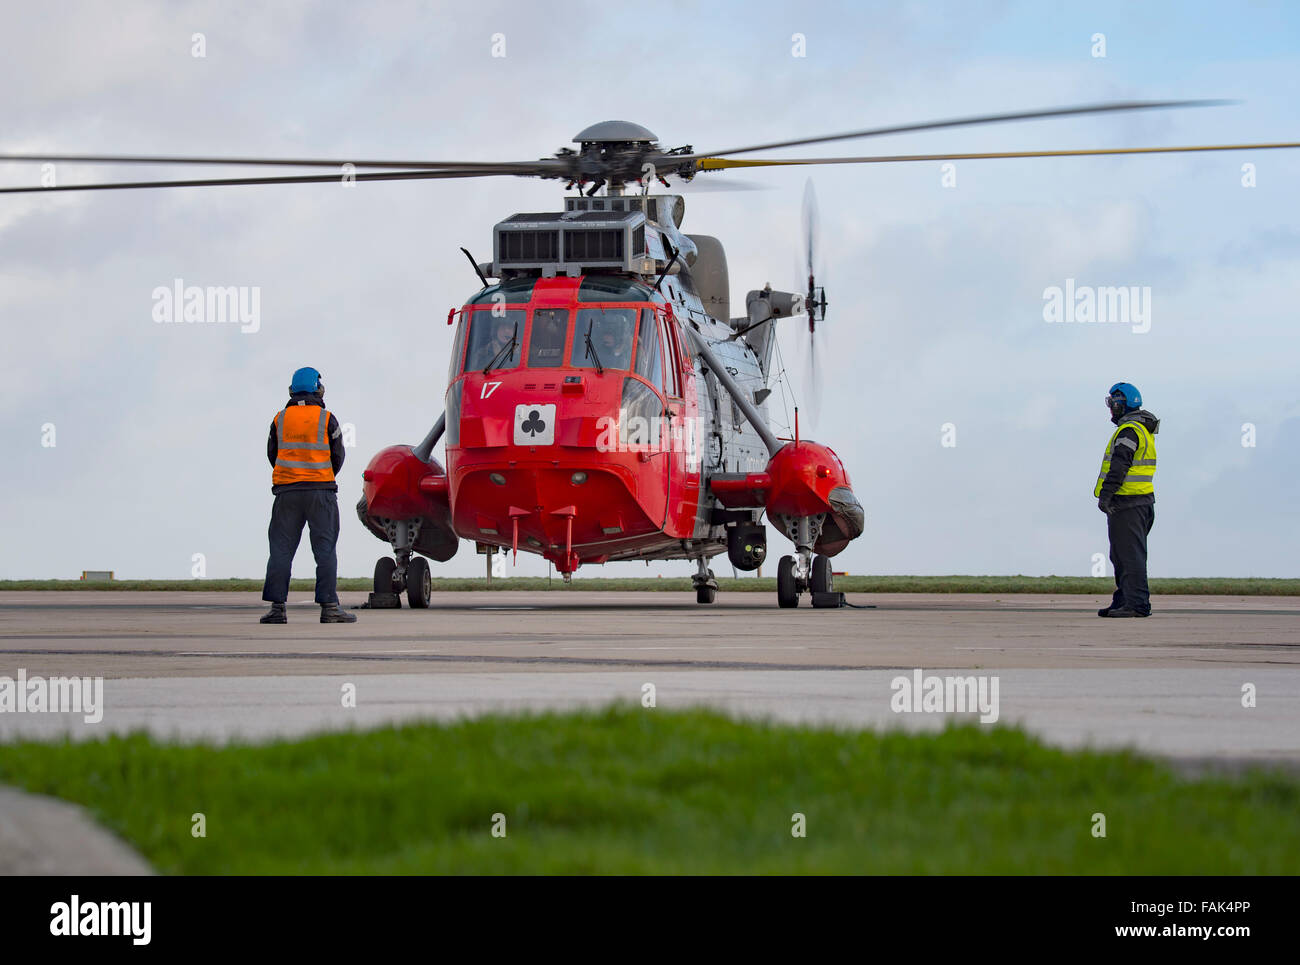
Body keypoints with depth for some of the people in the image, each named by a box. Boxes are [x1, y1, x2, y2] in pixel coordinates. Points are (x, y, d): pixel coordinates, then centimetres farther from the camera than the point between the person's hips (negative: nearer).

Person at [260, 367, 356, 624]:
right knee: (325, 549, 0)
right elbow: (338, 456, 4)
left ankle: (277, 606, 0)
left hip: (287, 490, 2)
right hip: (321, 491, -2)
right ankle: (329, 607, -6)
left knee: (281, 548, 5)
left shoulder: (280, 419, 4)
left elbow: (273, 454, 9)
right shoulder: (326, 419, -3)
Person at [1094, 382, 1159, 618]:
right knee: (1122, 556, 15)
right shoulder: (1143, 431, 19)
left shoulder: (1129, 431, -14)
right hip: (1142, 501, 11)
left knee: (1130, 555, -10)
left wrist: (1105, 494, -25)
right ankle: (1122, 602, 18)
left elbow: (1120, 465, -23)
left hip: (1127, 503, -11)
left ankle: (1137, 604, -13)